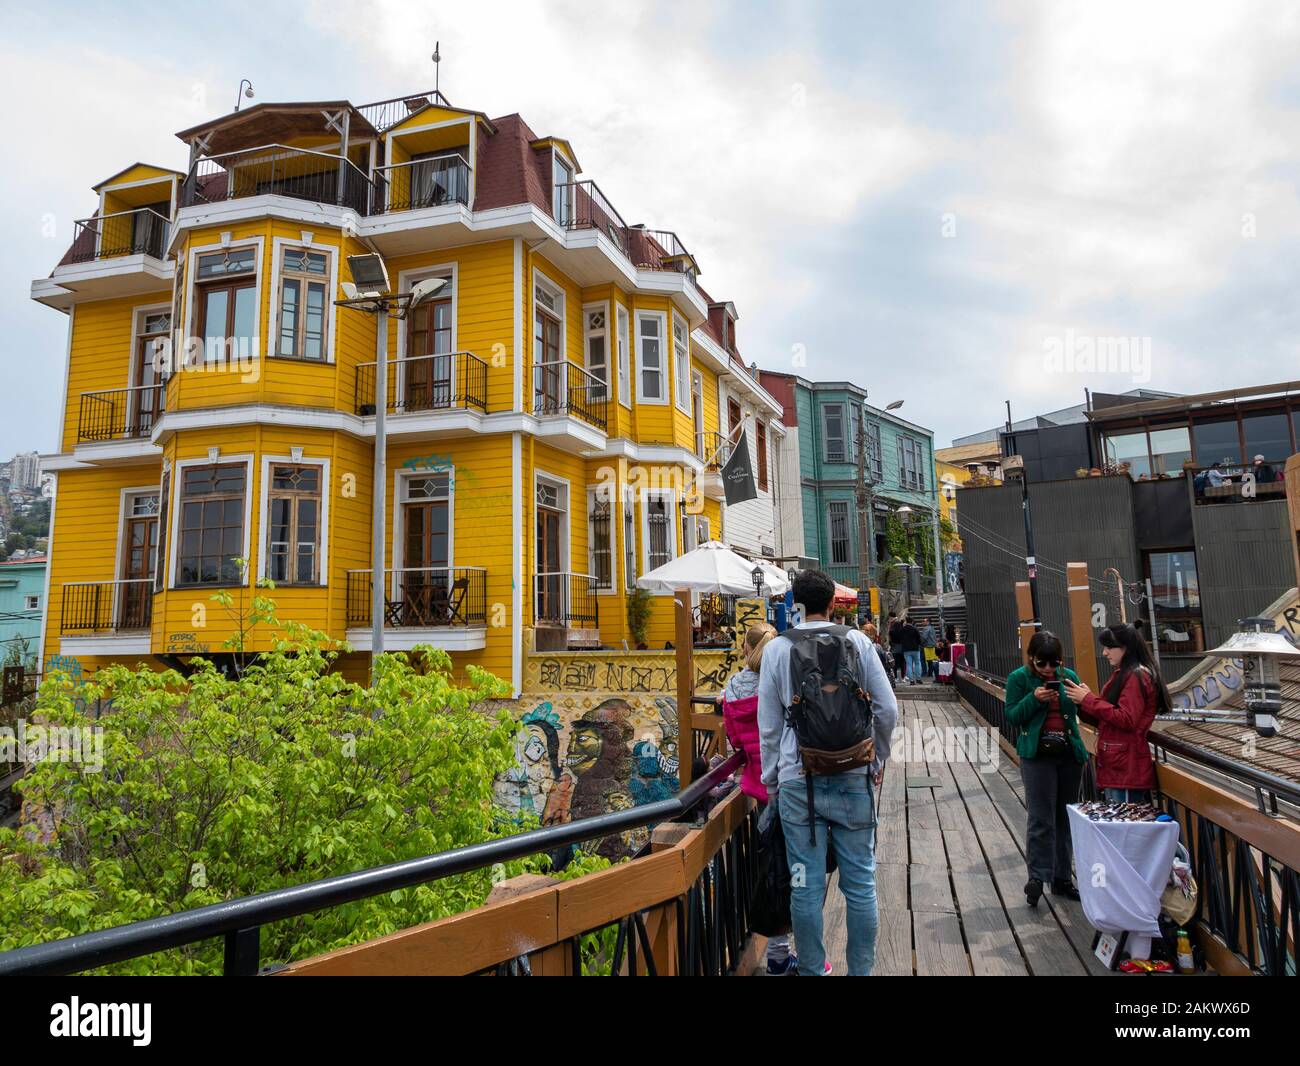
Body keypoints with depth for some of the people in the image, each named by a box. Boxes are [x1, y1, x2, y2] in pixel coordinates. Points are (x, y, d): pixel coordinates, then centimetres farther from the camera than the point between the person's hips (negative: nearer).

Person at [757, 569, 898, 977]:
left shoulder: (777, 648, 0)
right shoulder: (856, 641, 1)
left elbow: (768, 725, 3)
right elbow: (887, 709, 2)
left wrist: (771, 780, 14)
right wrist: (878, 759, 17)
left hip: (798, 781, 0)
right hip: (853, 778, 0)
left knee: (806, 885, 7)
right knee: (860, 882, 11)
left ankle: (811, 970, 19)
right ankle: (860, 970, 20)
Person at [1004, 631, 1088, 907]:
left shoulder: (1068, 676, 5)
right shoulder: (1019, 678, -3)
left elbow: (1079, 710, 10)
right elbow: (1011, 716, -6)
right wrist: (1034, 699, -19)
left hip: (1069, 754, 4)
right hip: (1037, 756, -4)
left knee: (1065, 818, 12)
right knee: (1041, 818, -8)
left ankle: (1061, 877, 23)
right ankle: (1037, 876, -1)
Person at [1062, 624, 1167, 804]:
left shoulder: (1136, 676, -11)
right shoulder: (1123, 674, 19)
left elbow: (1126, 720, -18)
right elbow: (1109, 717, 19)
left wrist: (1089, 699, -14)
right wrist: (1085, 702, 3)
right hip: (1117, 765, 10)